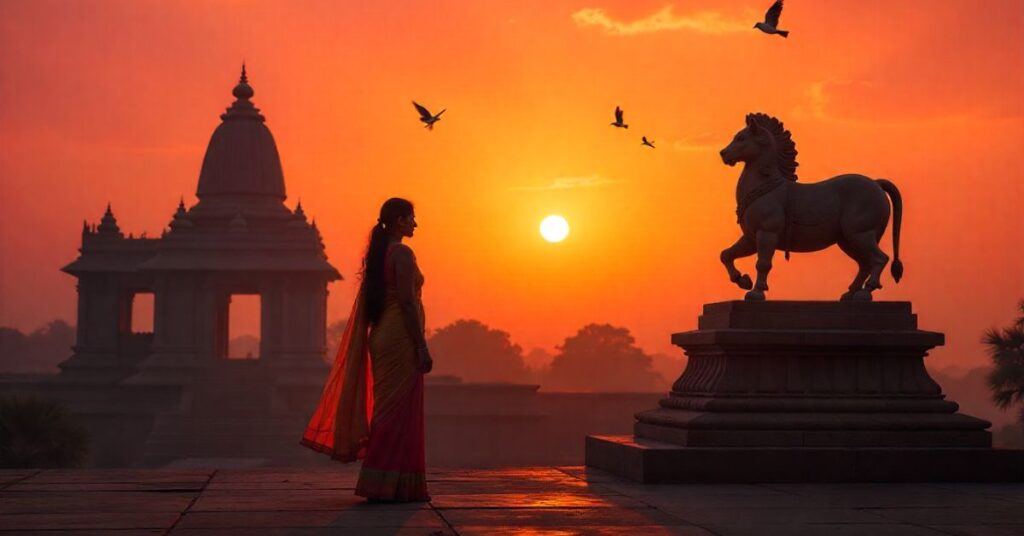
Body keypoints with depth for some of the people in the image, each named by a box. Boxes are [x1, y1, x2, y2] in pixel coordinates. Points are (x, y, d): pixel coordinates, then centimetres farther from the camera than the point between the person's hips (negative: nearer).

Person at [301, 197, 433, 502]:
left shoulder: (377, 254, 15)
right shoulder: (402, 254, -12)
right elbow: (406, 302, -19)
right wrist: (422, 347, -18)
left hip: (380, 336, 9)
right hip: (401, 338, -9)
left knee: (386, 410, 12)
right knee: (399, 412, -6)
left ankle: (380, 485, 14)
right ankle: (389, 485, -6)